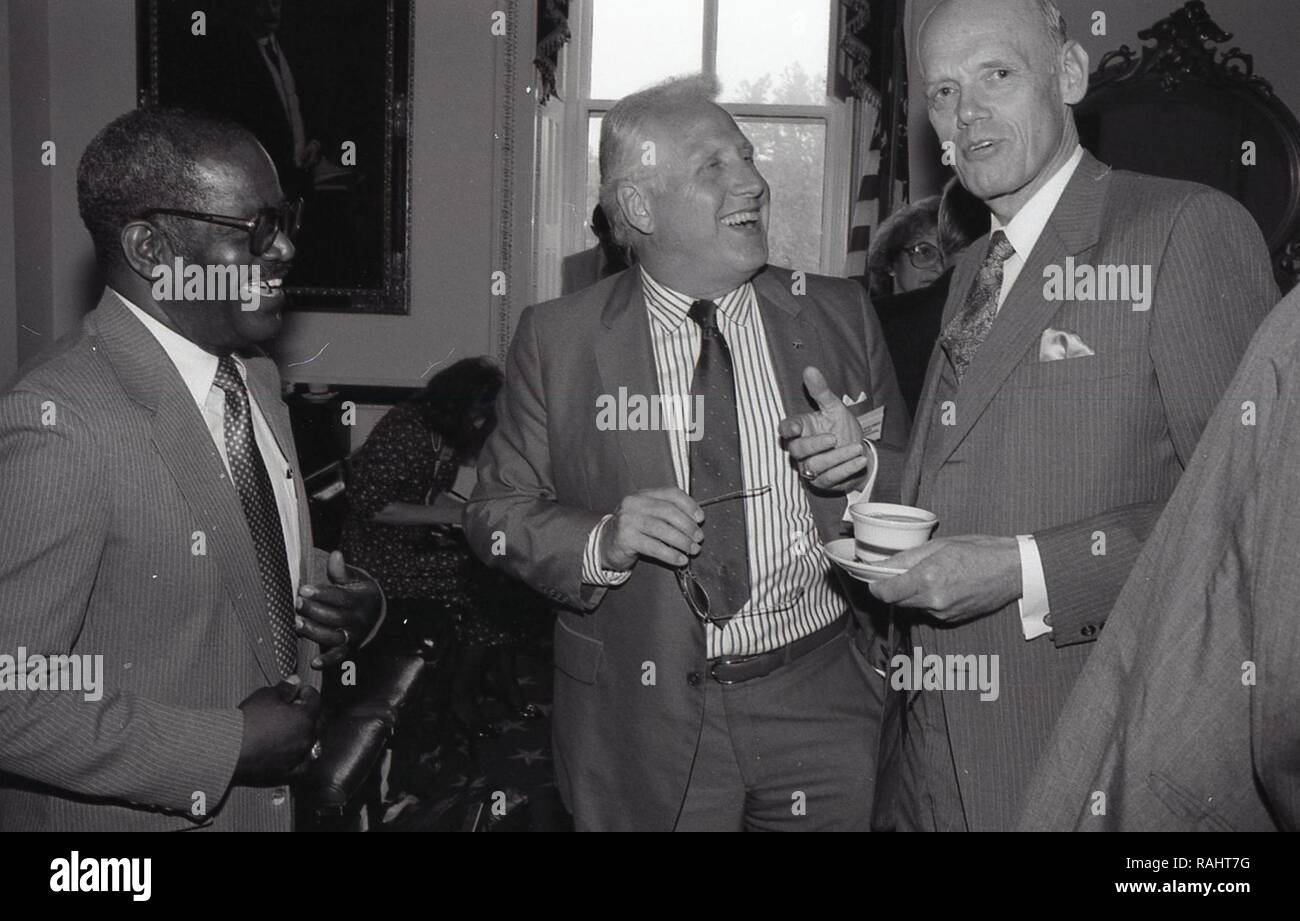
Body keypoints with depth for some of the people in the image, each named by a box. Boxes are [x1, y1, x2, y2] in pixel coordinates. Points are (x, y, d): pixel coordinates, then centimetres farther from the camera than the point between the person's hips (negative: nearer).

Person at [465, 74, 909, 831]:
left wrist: (867, 466, -14)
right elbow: (497, 512, -1)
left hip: (820, 709, 2)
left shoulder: (839, 315, 3)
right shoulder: (556, 340, -2)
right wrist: (602, 542, -19)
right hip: (643, 716, -1)